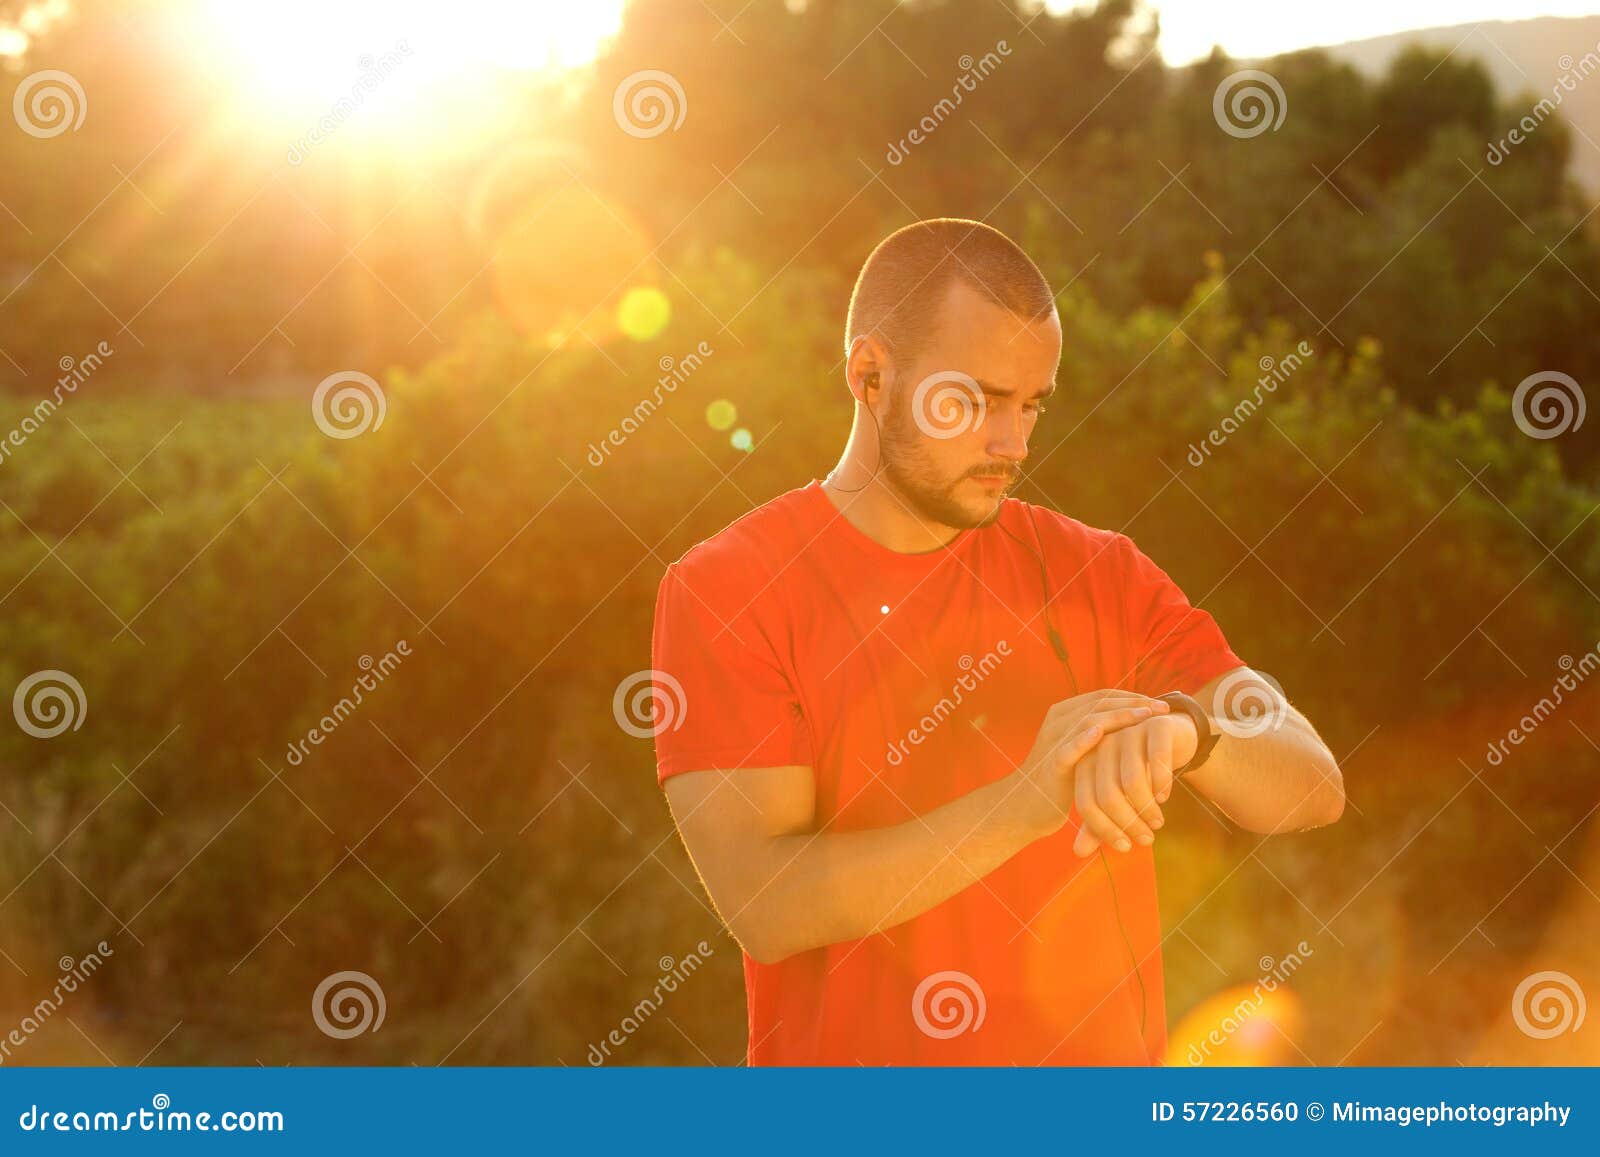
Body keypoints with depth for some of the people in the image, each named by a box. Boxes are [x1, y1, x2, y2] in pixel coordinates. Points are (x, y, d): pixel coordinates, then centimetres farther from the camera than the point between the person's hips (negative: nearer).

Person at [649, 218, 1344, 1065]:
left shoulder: (1094, 576, 0)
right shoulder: (723, 591, -9)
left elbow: (1311, 789, -6)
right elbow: (766, 906, -18)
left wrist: (1184, 732, -26)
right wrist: (1023, 805, -28)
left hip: (1099, 1049, 2)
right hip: (845, 1053, -2)